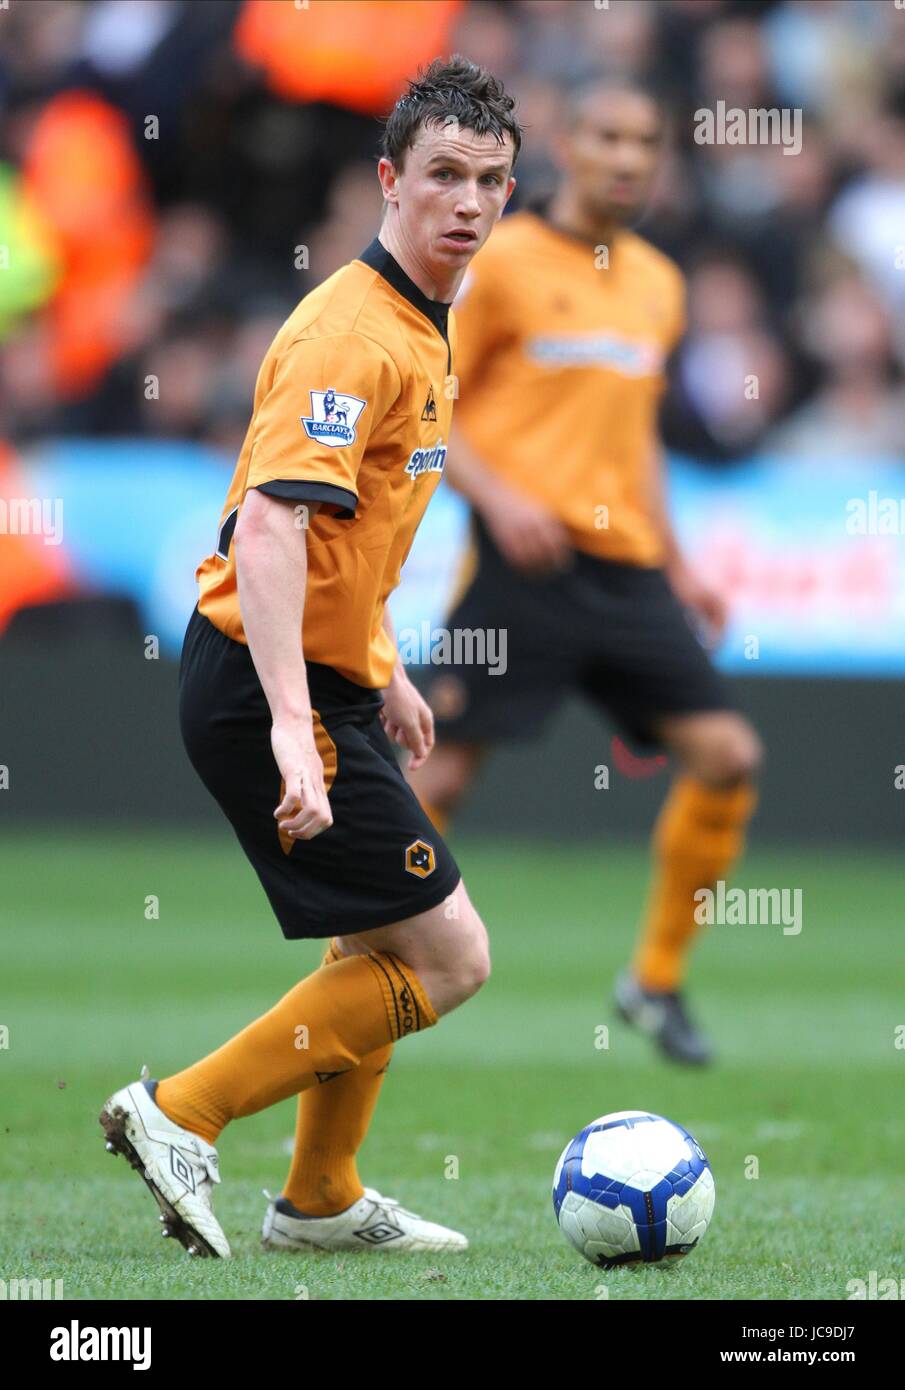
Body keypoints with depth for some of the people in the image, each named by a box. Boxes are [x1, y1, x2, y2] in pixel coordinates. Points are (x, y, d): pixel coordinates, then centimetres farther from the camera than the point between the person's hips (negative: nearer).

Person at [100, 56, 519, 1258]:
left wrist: (382, 667, 26)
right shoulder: (351, 333, -20)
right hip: (271, 681, -10)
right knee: (447, 957, -9)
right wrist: (292, 731, -39)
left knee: (384, 944, 22)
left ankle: (321, 1202, 34)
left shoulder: (421, 327, 12)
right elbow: (271, 529, -31)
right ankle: (182, 1115, -6)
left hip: (326, 678, 10)